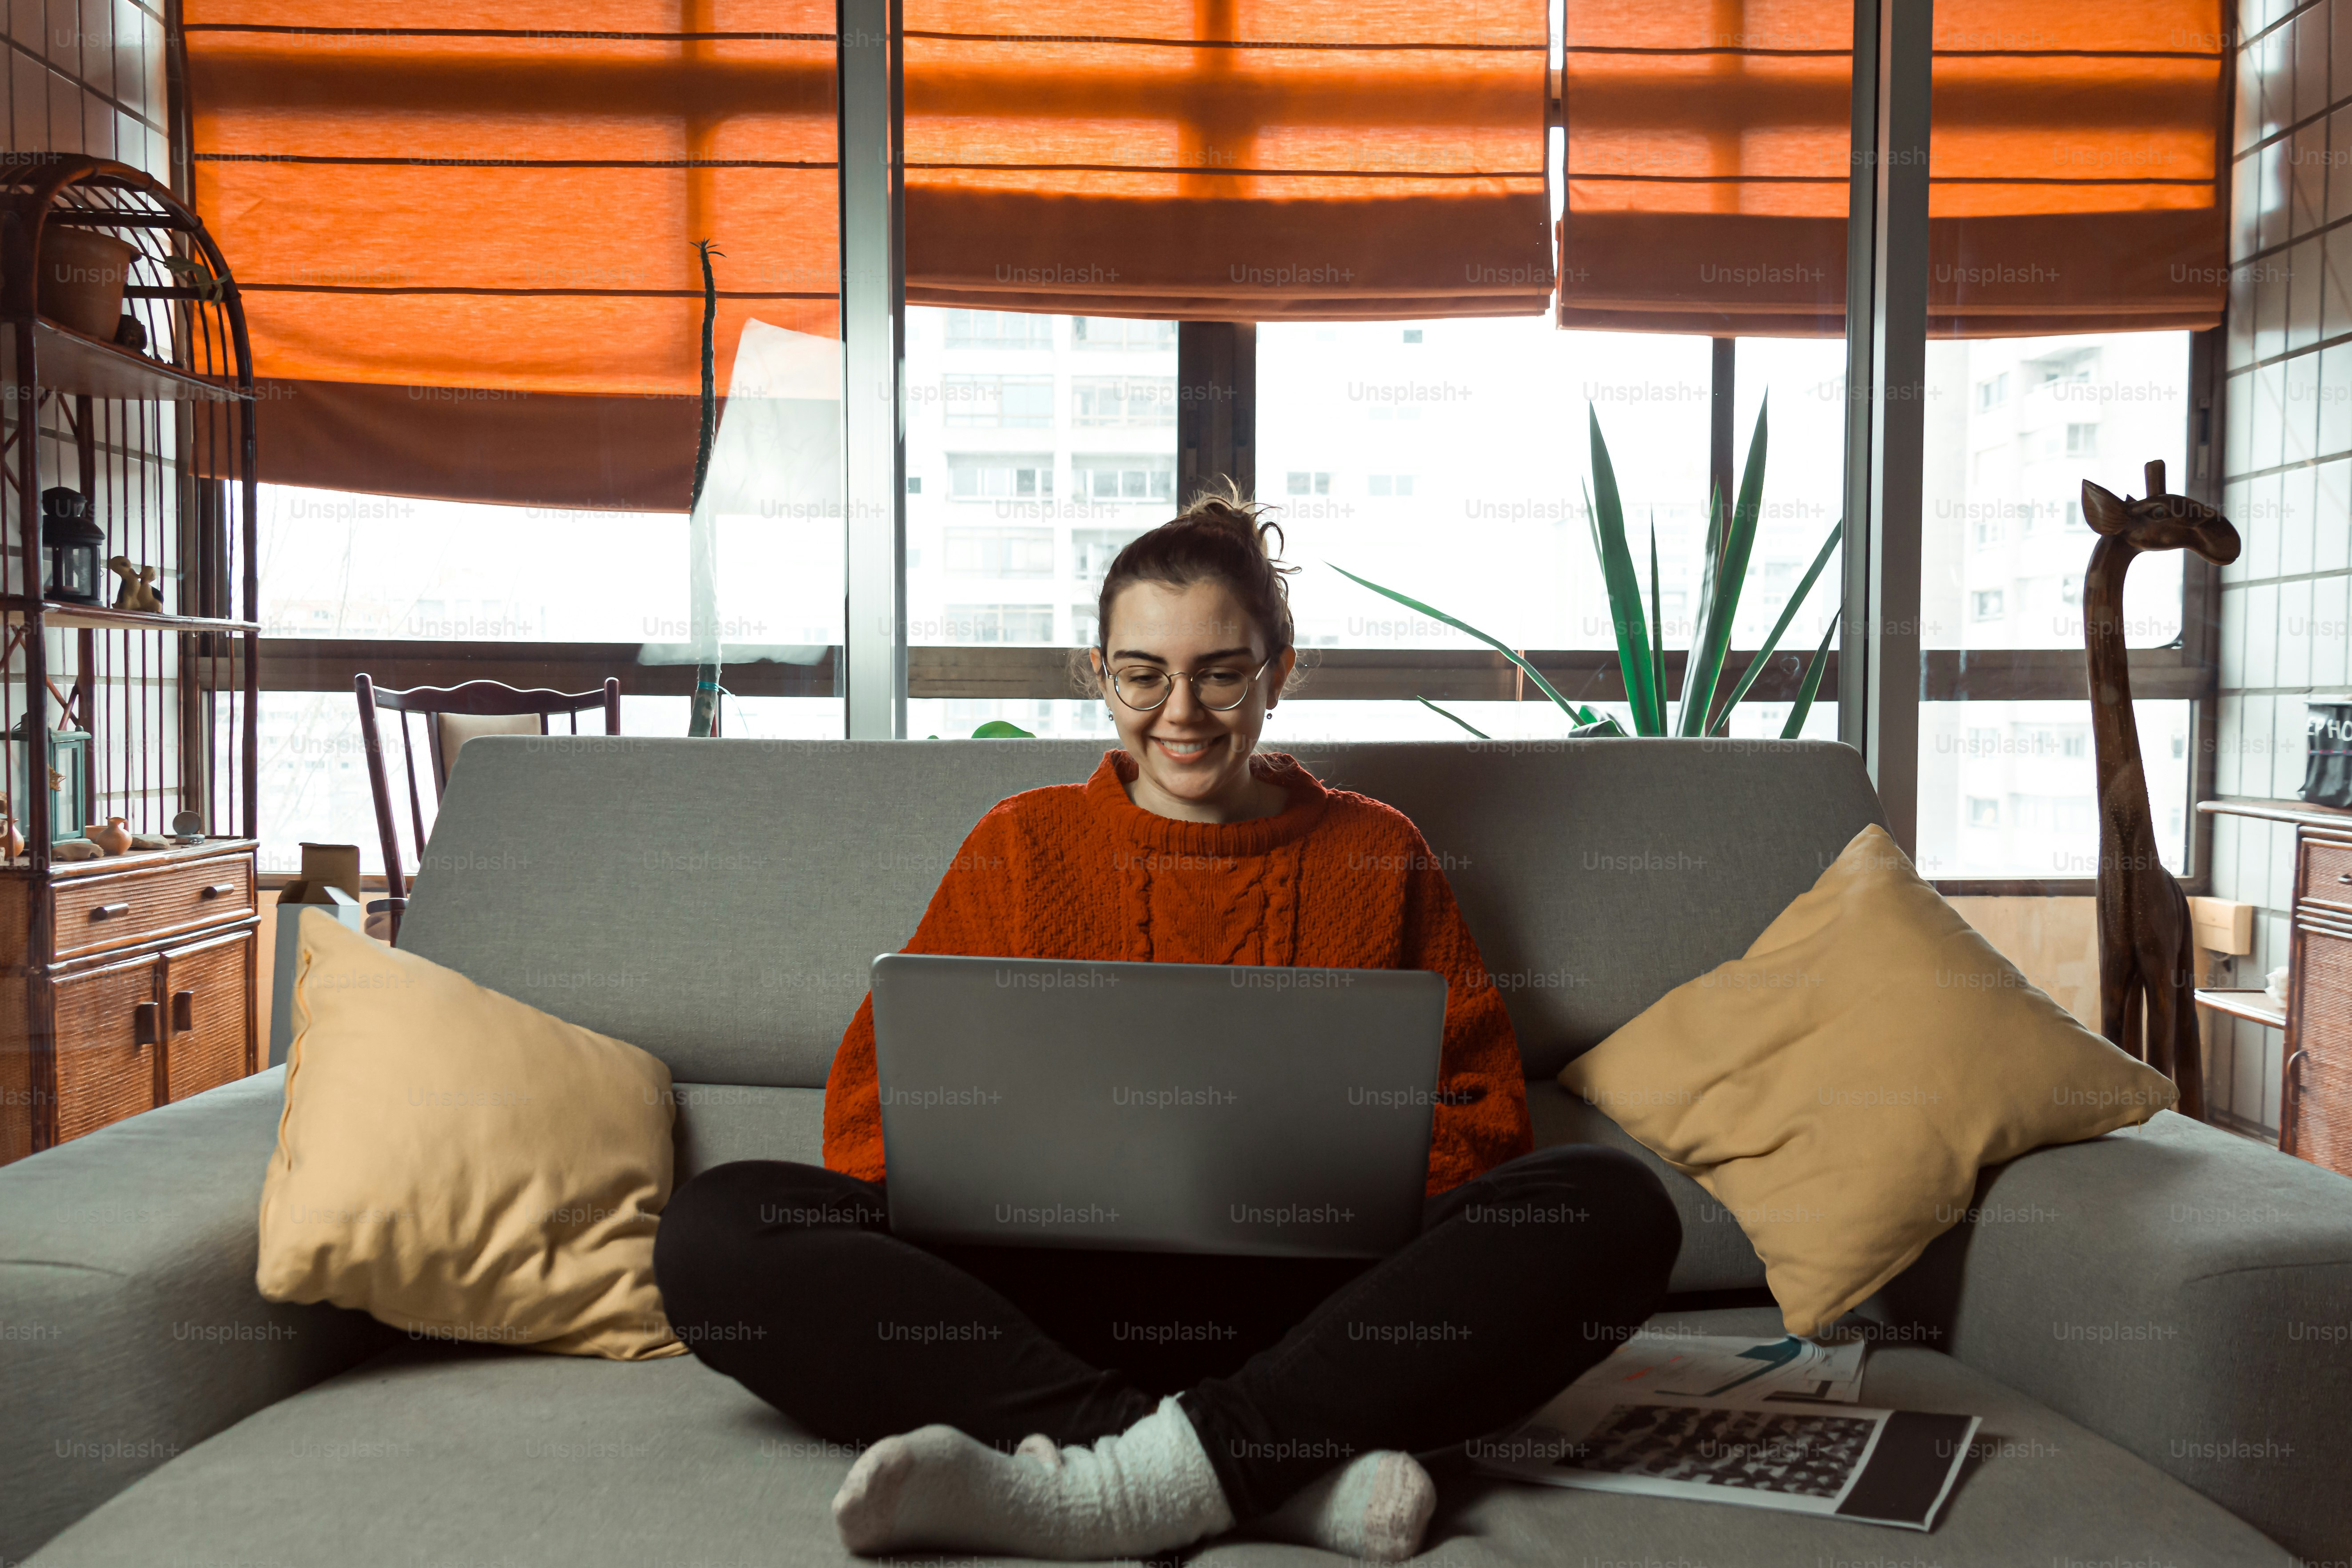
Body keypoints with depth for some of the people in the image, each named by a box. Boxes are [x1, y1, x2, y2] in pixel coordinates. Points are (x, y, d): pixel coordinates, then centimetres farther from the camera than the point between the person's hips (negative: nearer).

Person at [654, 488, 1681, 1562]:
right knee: (715, 1228, -24)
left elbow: (1480, 1113, 12)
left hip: (1308, 1309, 0)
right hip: (1040, 1310, 1)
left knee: (1613, 1207, -27)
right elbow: (876, 1098, 12)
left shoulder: (1377, 856, 17)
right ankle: (1290, 1472, -32)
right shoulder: (1021, 845, 17)